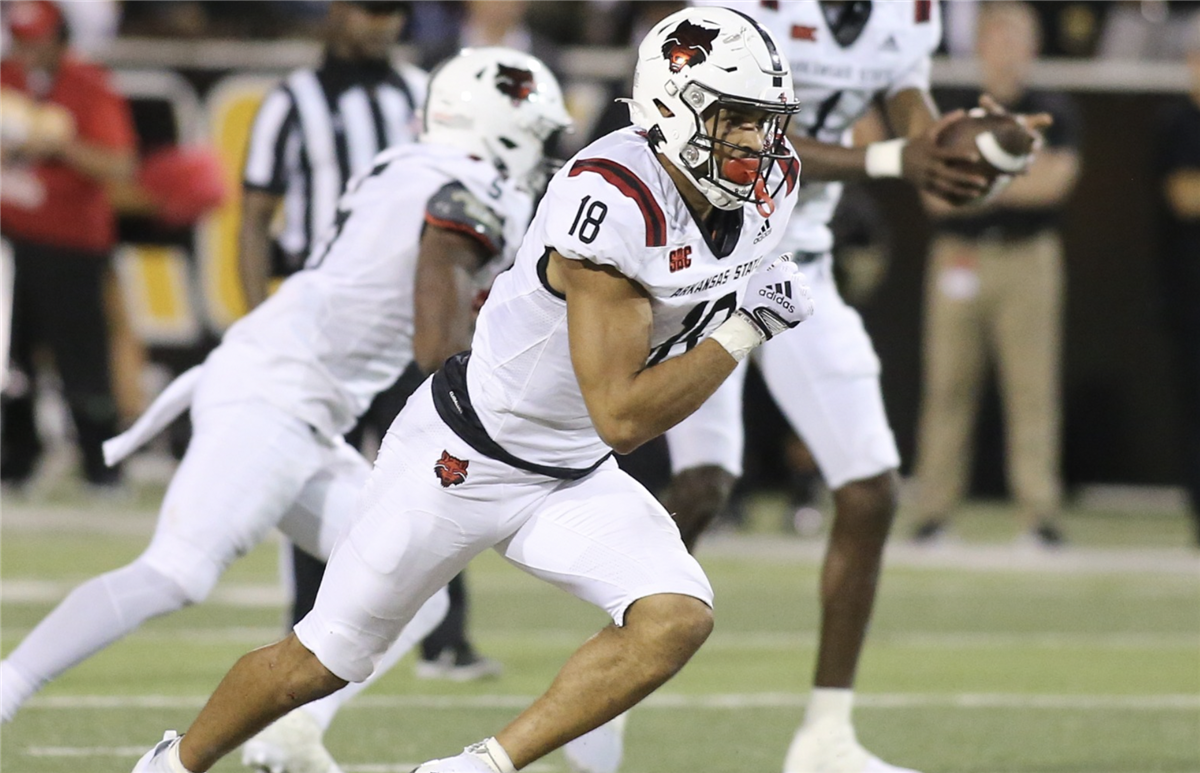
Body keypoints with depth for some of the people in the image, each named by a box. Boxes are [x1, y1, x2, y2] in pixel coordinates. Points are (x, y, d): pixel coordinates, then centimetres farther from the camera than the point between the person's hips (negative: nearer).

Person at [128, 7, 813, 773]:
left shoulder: (763, 191, -7)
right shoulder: (613, 200, -32)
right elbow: (621, 416, -31)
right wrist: (742, 331, -28)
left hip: (572, 479, 7)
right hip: (465, 457, -7)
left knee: (677, 620, -20)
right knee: (320, 663, 7)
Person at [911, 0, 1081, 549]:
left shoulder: (1053, 113, 10)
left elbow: (1055, 181, -4)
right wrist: (1018, 180, -6)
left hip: (1028, 257, -1)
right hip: (959, 258, 1)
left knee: (1033, 384, -6)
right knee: (947, 384, -2)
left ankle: (1038, 511, -7)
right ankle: (935, 508, 1)